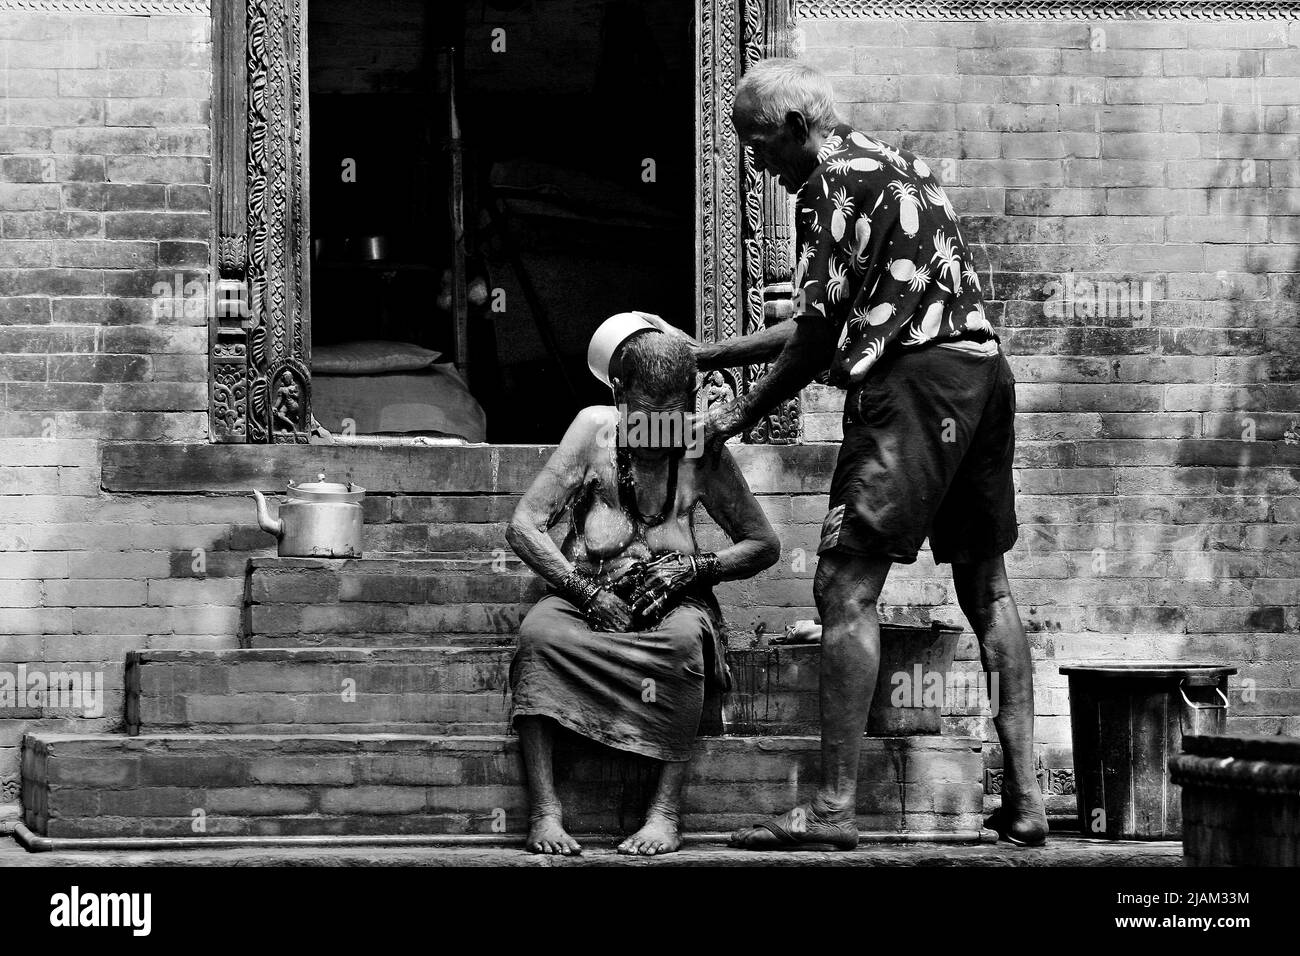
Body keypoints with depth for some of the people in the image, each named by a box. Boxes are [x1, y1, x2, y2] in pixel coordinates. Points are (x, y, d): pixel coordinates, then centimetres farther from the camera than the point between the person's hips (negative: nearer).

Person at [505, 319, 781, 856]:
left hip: (672, 597, 0)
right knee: (538, 631, -34)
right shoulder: (595, 429, 2)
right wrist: (586, 592, -14)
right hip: (587, 594, 0)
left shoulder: (702, 452, 5)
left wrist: (696, 568, -9)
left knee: (685, 638, -36)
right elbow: (524, 526, -2)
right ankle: (544, 811, -36)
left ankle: (666, 812, -35)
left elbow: (764, 545, 10)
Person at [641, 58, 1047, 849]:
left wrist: (745, 412, 5)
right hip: (985, 369, 10)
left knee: (847, 584, -8)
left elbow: (819, 332, -7)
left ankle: (836, 805, -13)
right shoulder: (896, 163, 25)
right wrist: (700, 356, 31)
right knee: (986, 584, 13)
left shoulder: (832, 182, -4)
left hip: (912, 381, -10)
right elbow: (834, 325, 28)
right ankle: (1025, 799, 9)